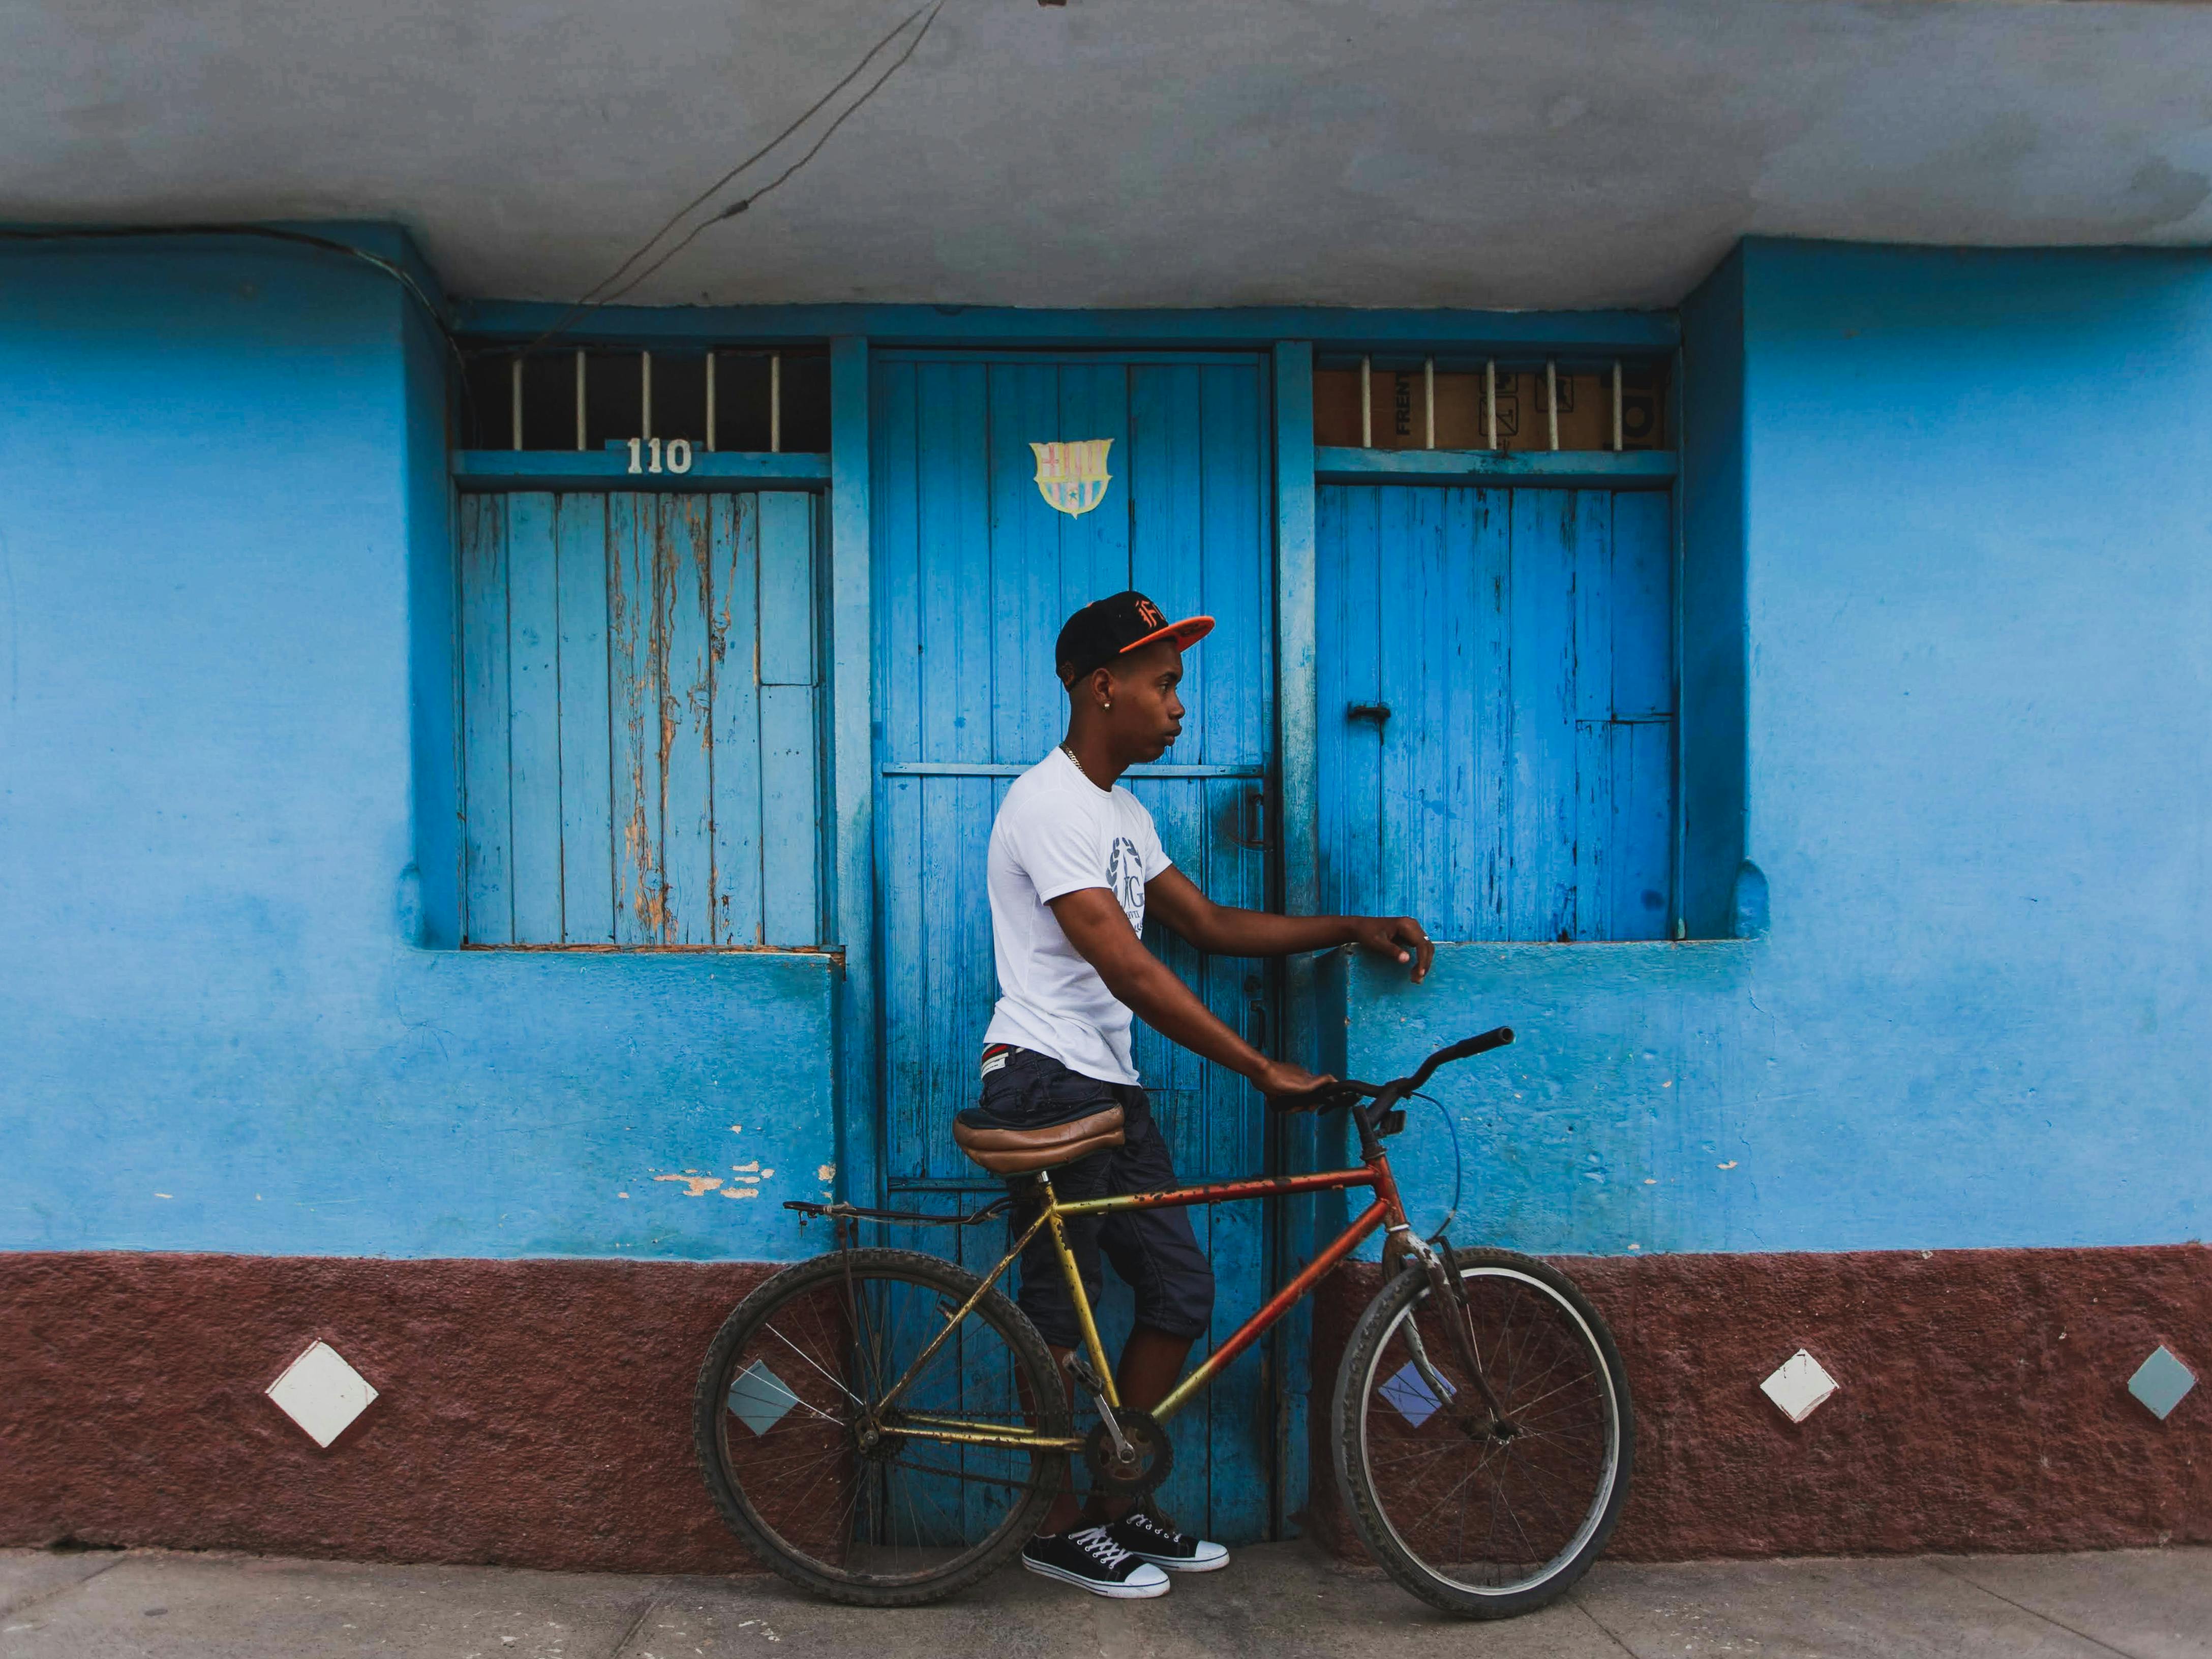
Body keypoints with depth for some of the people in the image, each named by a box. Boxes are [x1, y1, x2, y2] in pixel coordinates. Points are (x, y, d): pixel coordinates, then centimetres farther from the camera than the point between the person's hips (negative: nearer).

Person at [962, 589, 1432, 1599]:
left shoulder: (1123, 814, 17)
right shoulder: (1052, 805, -15)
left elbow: (1212, 926, 18)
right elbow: (1128, 971, -23)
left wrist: (1353, 929, 9)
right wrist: (1263, 1069, -23)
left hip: (1109, 1089, 9)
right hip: (1049, 1081, -9)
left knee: (1180, 1291, 9)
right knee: (1061, 1315, 1)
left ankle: (1118, 1505, 22)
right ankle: (1060, 1526, 18)